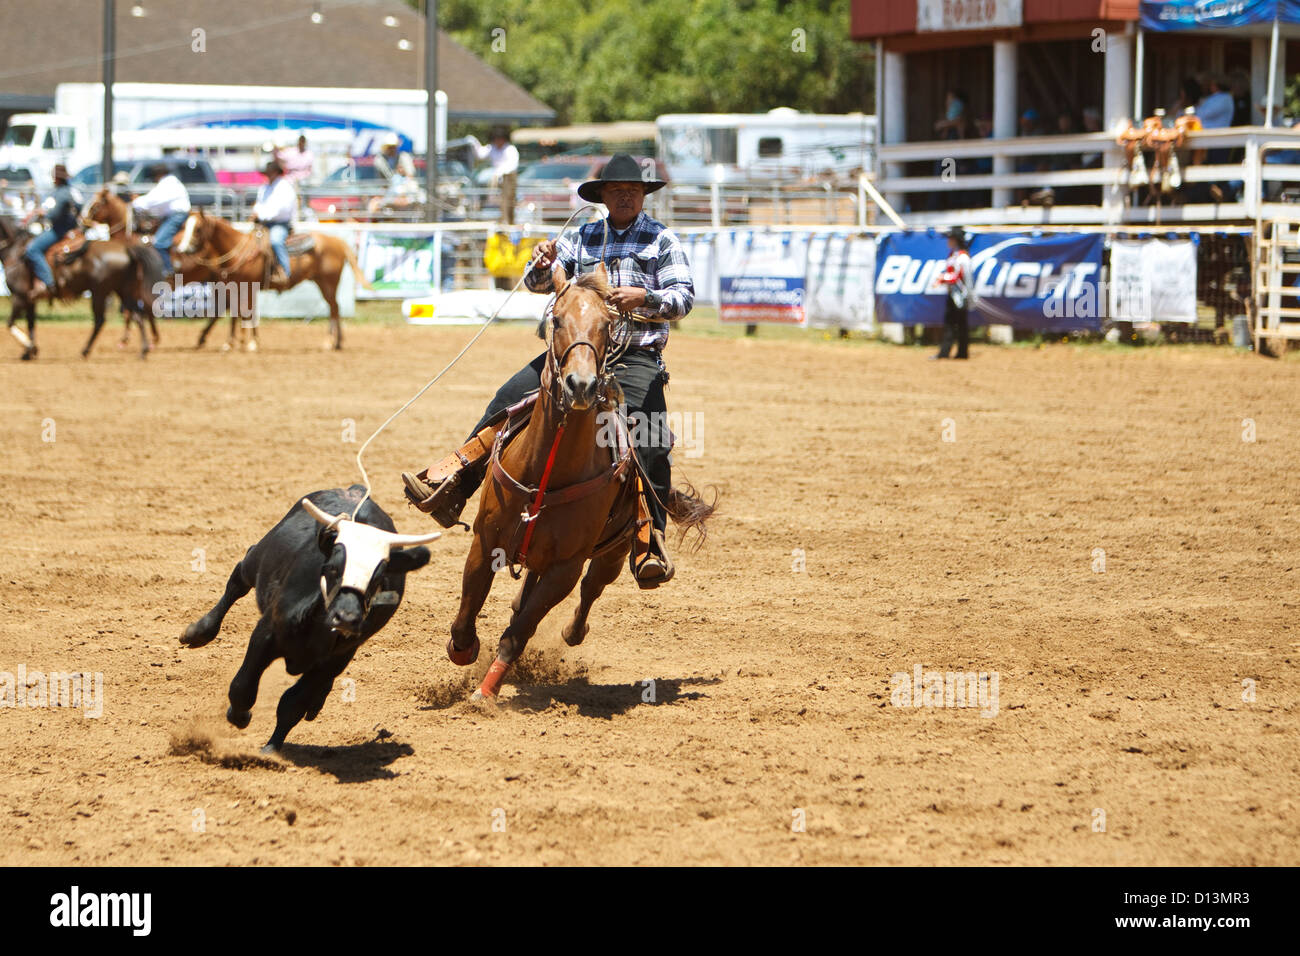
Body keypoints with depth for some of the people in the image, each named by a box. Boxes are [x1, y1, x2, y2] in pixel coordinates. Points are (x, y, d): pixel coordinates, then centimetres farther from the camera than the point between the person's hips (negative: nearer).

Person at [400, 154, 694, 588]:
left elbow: (683, 297, -3)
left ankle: (651, 545, -22)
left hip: (637, 359, -4)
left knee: (648, 446, -23)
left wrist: (644, 297, -22)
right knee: (508, 402, -11)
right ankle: (450, 485, -11)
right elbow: (541, 282, 12)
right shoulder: (583, 238, 16)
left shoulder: (662, 240, 6)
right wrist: (542, 265, -12)